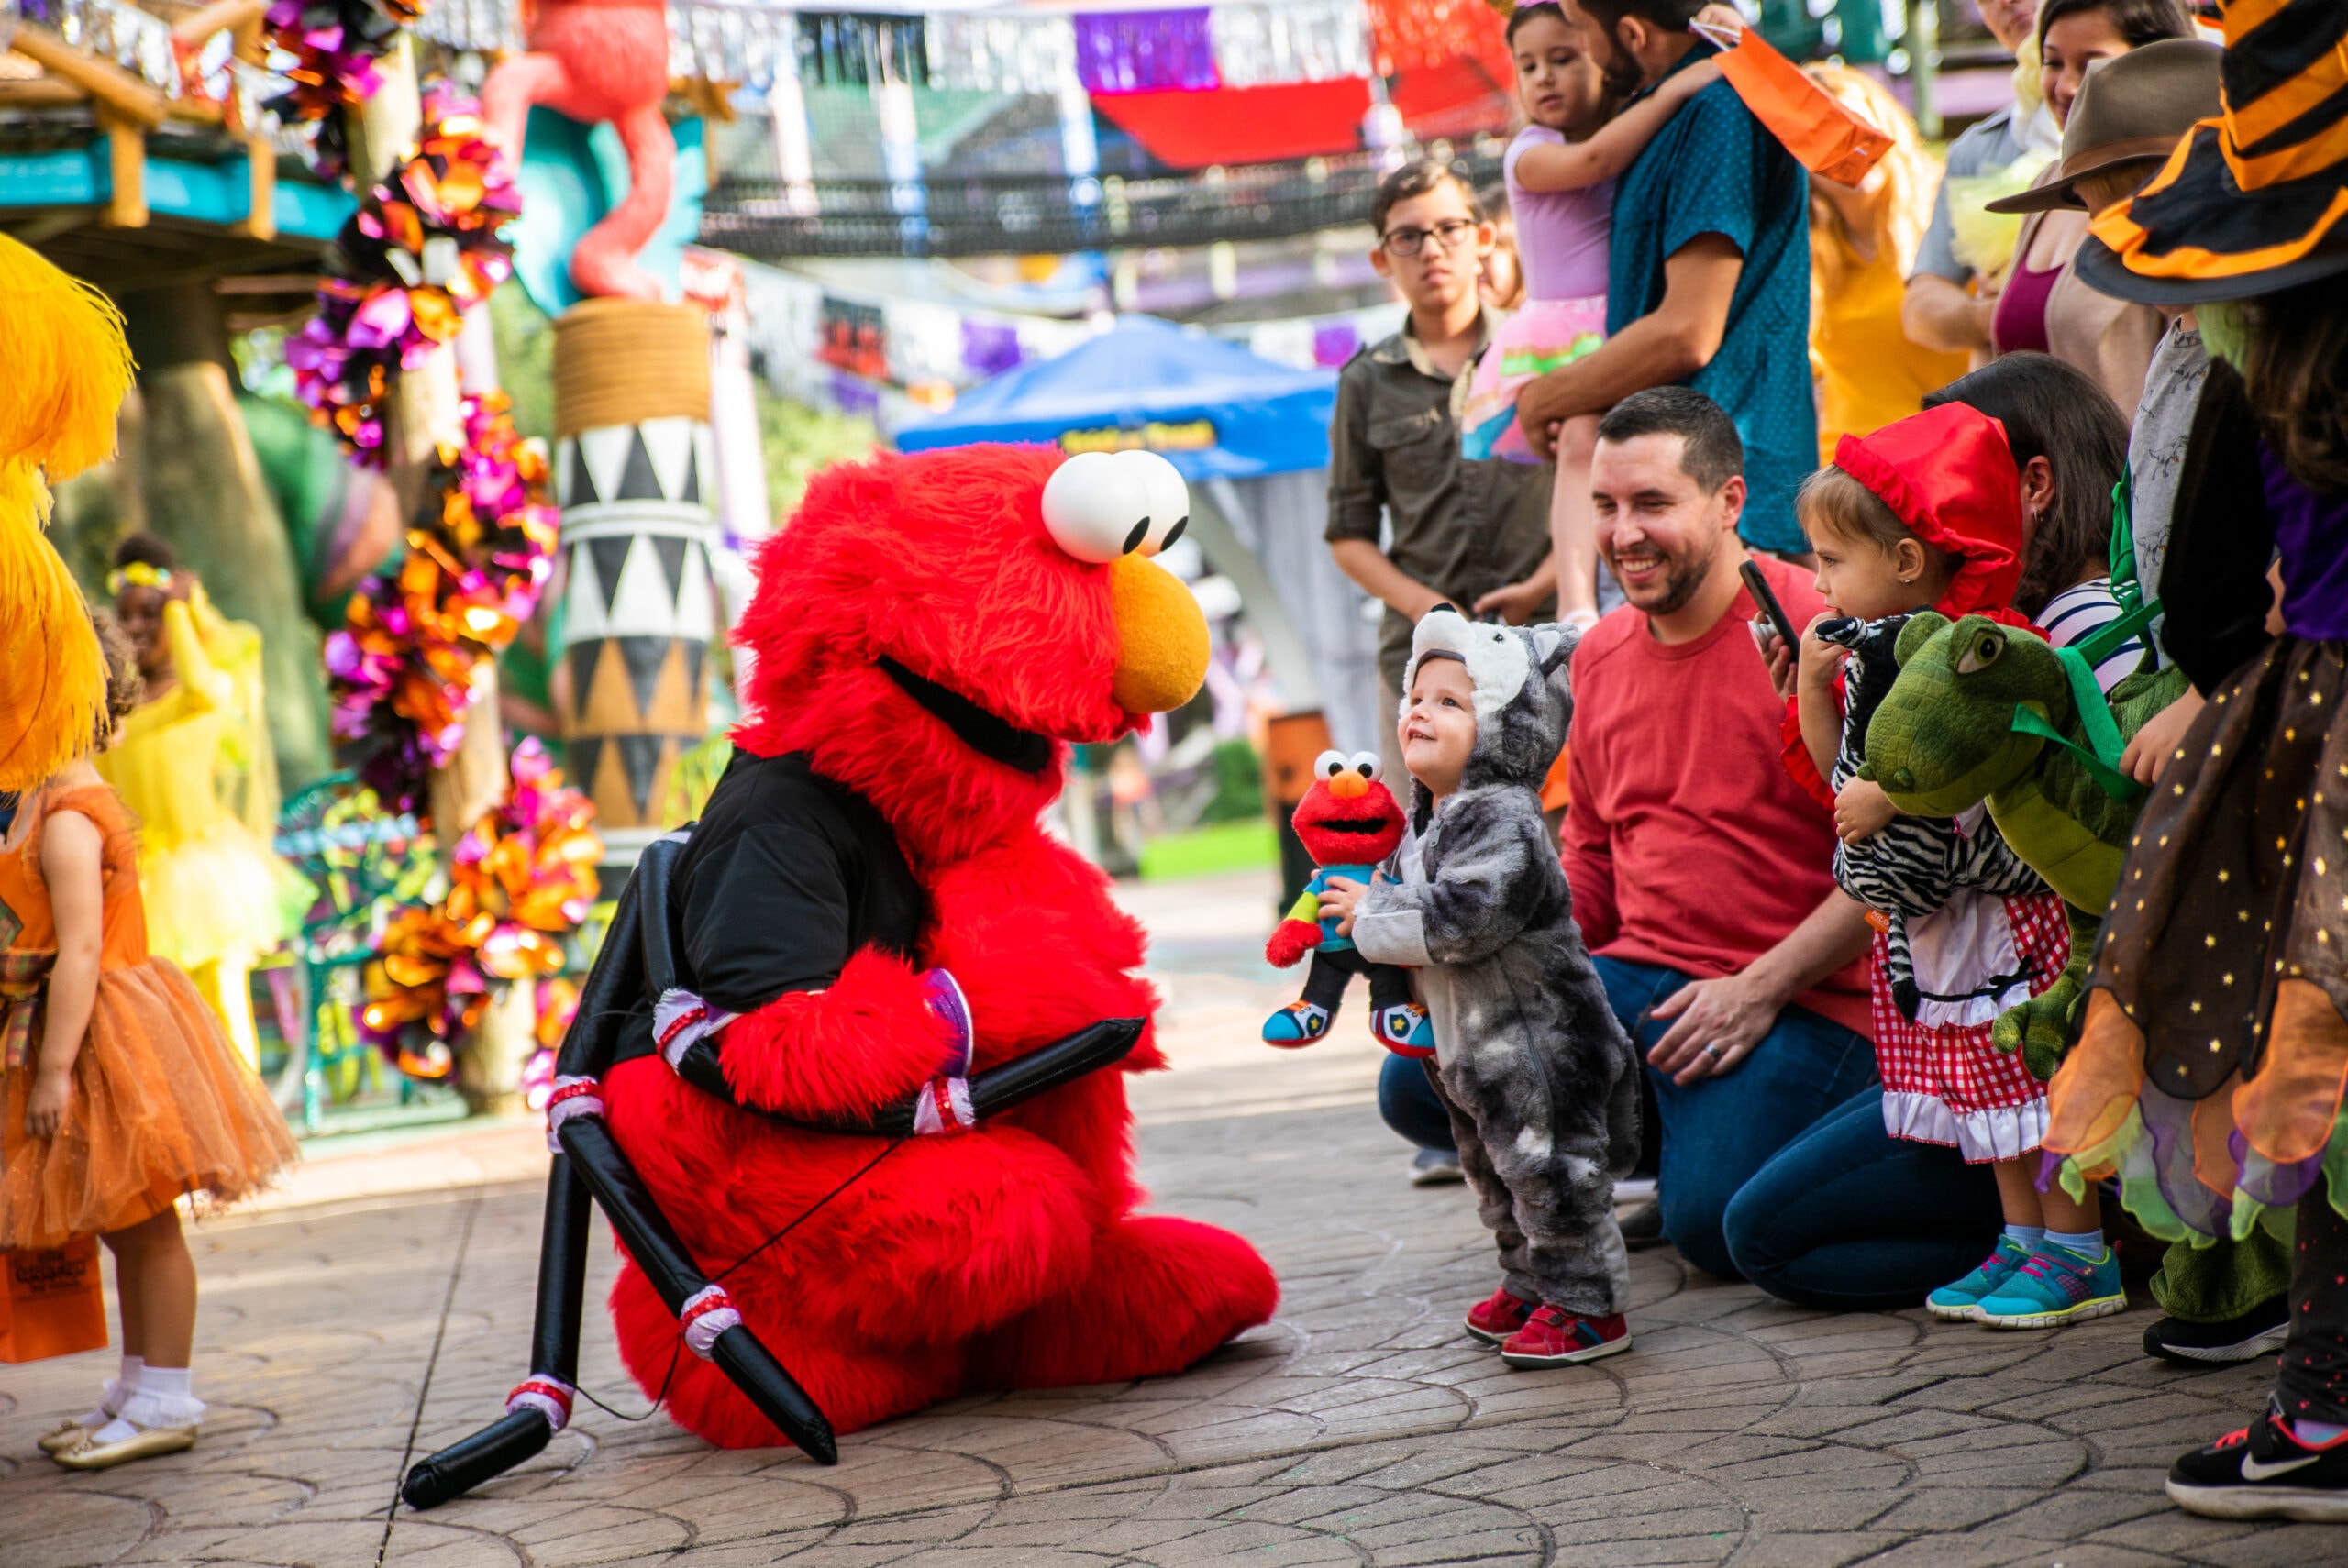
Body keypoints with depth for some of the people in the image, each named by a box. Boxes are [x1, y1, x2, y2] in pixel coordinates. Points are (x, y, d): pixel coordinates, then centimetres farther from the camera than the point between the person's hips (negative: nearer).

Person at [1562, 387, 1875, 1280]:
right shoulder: (1599, 656, 13)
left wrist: (1759, 990, -18)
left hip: (1798, 1001, -7)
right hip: (1632, 977, 7)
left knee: (1715, 1223, -27)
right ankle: (1675, 1131, 11)